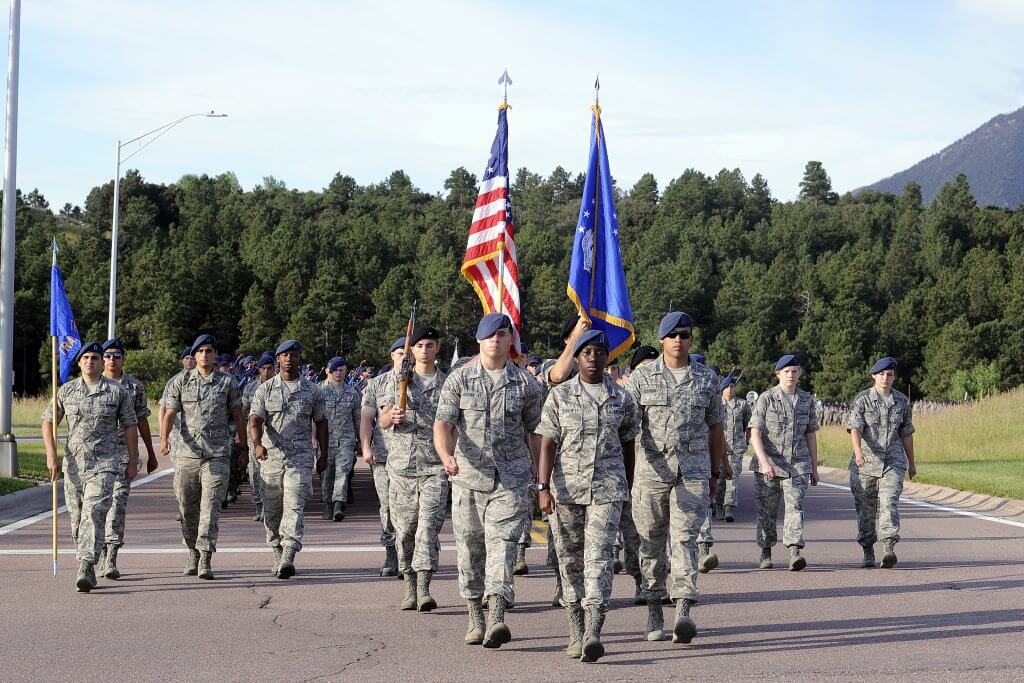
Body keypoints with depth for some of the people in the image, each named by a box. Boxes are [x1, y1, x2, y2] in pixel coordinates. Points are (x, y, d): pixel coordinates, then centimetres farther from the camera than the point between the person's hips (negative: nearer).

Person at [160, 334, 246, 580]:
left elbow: (237, 416, 12)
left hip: (218, 454, -2)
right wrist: (164, 438, -16)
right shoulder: (181, 382, 9)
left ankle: (206, 559, -13)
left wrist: (243, 448, 12)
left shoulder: (228, 383, 7)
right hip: (187, 453, 2)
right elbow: (170, 413, 2)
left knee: (210, 506, -10)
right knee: (187, 508, 7)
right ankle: (193, 554, 24)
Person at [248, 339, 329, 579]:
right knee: (272, 510, 6)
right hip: (271, 456, 2)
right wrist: (257, 444, -24)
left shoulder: (312, 390, 7)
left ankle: (288, 557, -22)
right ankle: (278, 555, 20)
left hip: (300, 458, -1)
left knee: (294, 506, -14)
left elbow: (321, 423, 14)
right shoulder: (265, 389, 5)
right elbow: (255, 420, -5)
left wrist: (324, 455, 13)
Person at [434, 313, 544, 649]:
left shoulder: (525, 382, 5)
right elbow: (443, 423, -4)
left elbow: (535, 432, 11)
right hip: (468, 477, 1)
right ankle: (475, 618, 22)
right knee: (470, 549, 8)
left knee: (501, 544, -14)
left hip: (511, 479, -1)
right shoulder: (459, 379, 3)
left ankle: (497, 619, -23)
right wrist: (446, 456, -24)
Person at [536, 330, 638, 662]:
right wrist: (543, 488, -9)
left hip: (606, 489, -1)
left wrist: (627, 490, 17)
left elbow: (628, 447, 15)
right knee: (570, 560, 6)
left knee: (599, 557, -12)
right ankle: (575, 632, 16)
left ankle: (593, 633, -21)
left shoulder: (622, 399, 7)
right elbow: (547, 444, 0)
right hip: (566, 488, 1)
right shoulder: (559, 396, 4)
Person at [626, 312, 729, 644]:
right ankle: (654, 610, 18)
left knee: (685, 539, -11)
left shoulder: (706, 378, 9)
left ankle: (683, 611, -18)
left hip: (693, 471, 0)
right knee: (651, 542, 7)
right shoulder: (642, 377, 4)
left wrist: (716, 470, 19)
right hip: (651, 469, 0)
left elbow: (715, 427, 17)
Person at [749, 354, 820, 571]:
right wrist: (764, 461, -22)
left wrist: (814, 467, 13)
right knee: (767, 511, 7)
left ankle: (794, 553, -25)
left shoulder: (807, 400, 9)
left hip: (798, 464, 1)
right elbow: (755, 433, -9)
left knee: (795, 506, -15)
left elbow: (811, 434, 15)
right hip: (769, 464, -1)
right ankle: (766, 553, 24)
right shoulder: (766, 398, -2)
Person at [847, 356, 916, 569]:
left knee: (889, 503, -16)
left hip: (893, 461, 1)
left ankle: (889, 549, -28)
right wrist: (858, 452, -33)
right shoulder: (862, 399, -3)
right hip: (865, 461, -1)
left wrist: (912, 463, 19)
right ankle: (868, 552, 18)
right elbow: (855, 427, -16)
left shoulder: (902, 401, 7)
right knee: (865, 508, 5)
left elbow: (906, 433, 15)